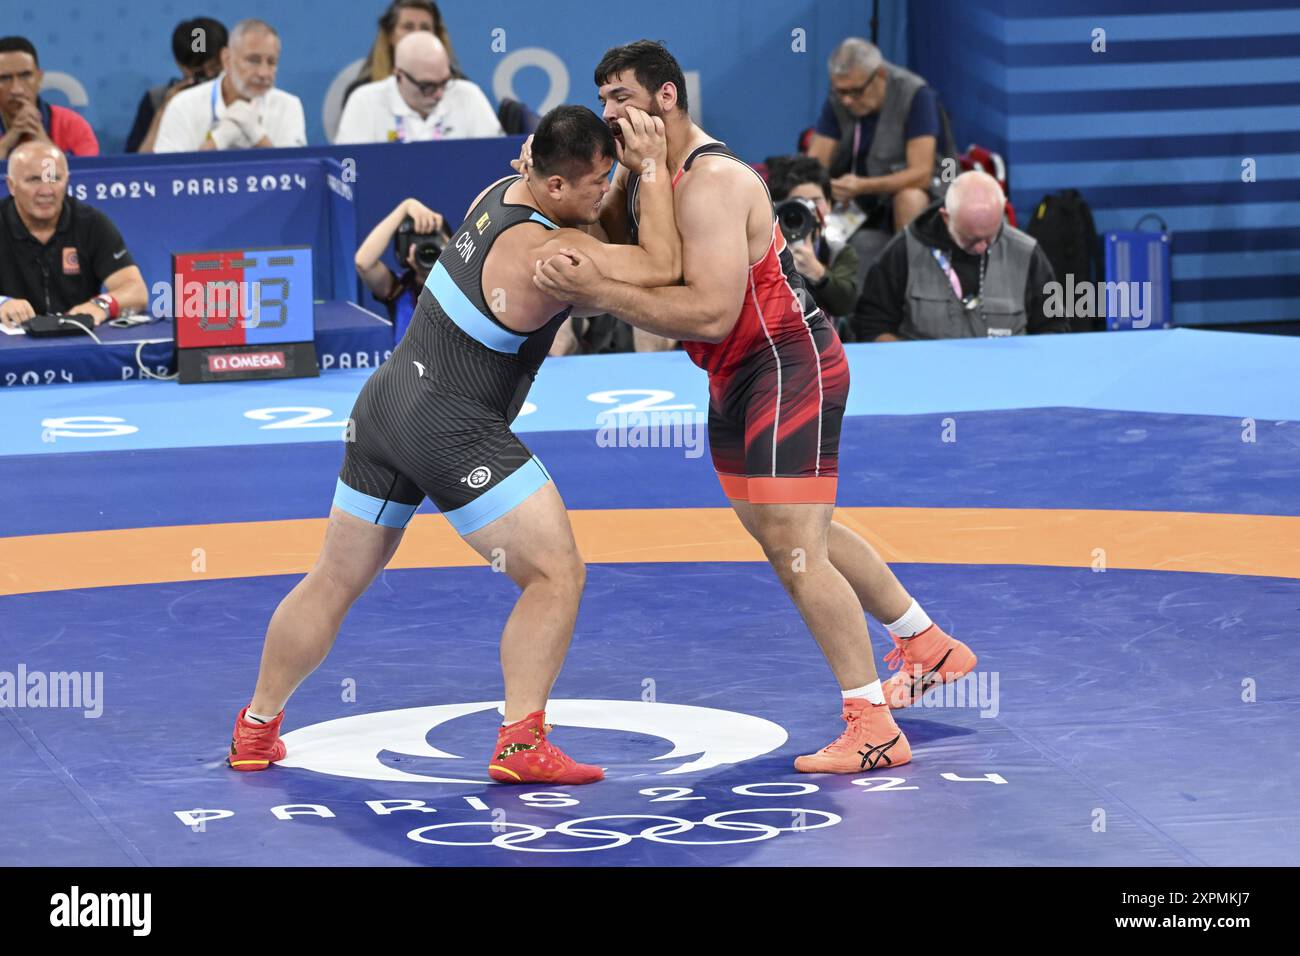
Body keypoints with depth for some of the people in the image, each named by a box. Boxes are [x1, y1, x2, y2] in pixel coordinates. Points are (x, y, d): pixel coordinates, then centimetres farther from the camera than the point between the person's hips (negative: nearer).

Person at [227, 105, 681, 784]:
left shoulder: (501, 191, 4)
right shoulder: (546, 252, -21)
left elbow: (593, 237, 24)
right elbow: (662, 268, -21)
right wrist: (652, 169, -15)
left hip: (386, 404, 9)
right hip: (453, 432, -9)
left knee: (336, 581, 20)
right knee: (557, 576, -4)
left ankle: (255, 730, 30)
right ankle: (521, 745, -12)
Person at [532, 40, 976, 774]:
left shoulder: (712, 184, -26)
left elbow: (711, 313, -34)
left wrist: (602, 293, -37)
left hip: (790, 367, -11)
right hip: (739, 376, 11)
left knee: (794, 549, -12)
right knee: (799, 535, 22)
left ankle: (875, 730, -5)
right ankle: (929, 647, 38)